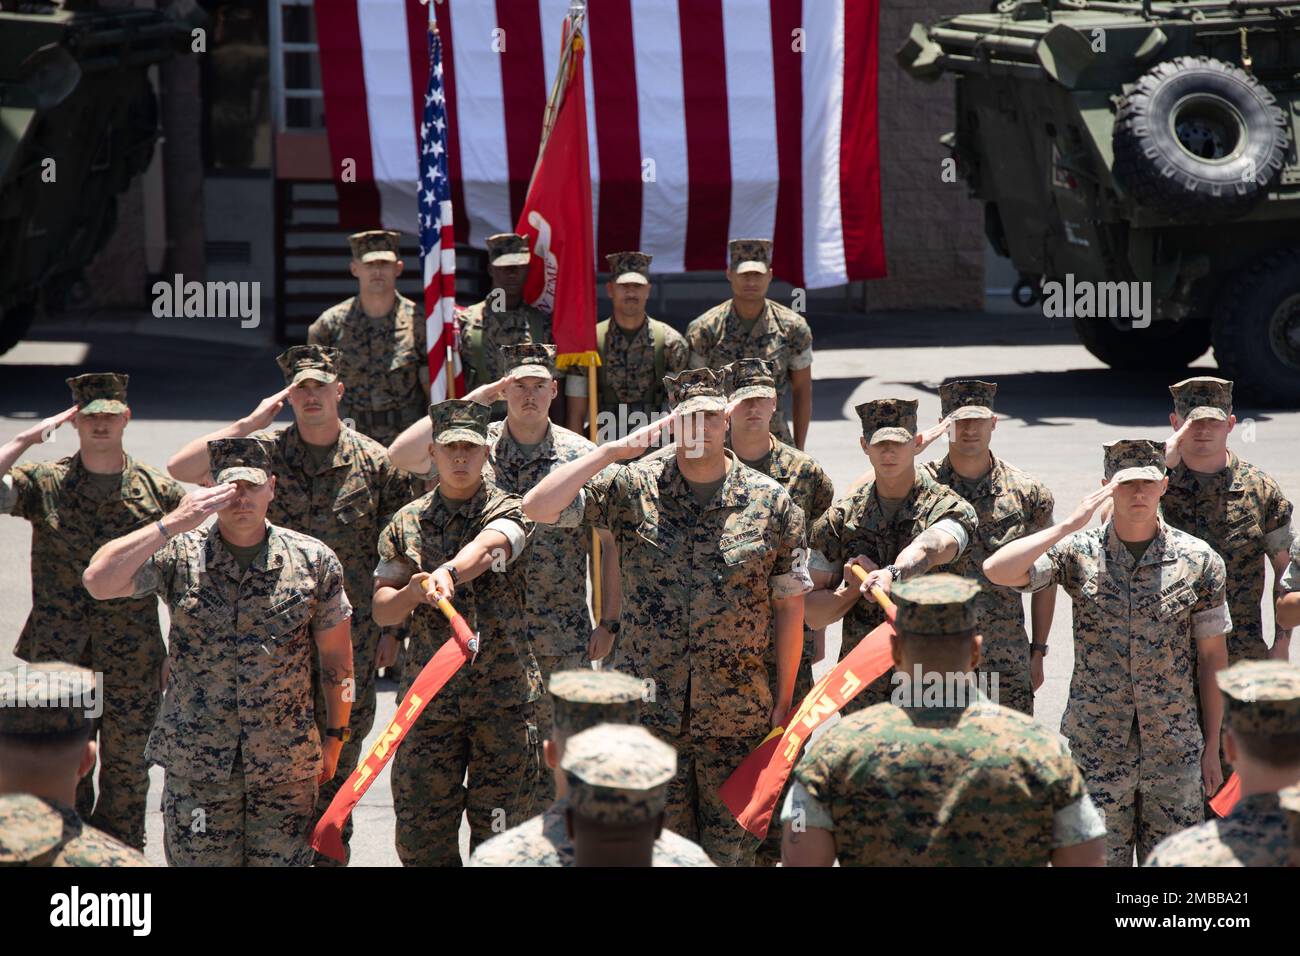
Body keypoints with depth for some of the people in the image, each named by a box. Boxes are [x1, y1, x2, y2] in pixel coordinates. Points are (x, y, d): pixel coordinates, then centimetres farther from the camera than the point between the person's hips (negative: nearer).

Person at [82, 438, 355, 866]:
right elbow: (98, 581, -20)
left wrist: (335, 736, 12)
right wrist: (173, 524, -24)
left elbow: (336, 655, 10)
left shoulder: (314, 561, 1)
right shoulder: (179, 556, -4)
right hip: (194, 765, -1)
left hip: (287, 768, 1)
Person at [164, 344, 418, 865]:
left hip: (353, 630, 0)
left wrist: (392, 628, 2)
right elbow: (181, 468, -10)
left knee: (341, 743, 7)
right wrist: (249, 425, -13)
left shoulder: (377, 463, 1)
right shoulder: (265, 450, 0)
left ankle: (329, 852, 21)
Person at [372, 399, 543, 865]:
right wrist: (413, 592, -15)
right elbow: (382, 611, 7)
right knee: (421, 827, 2)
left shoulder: (507, 512, 0)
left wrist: (448, 573, -46)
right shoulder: (407, 522, 9)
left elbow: (486, 548, -25)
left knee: (499, 826, 1)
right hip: (431, 696, 2)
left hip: (504, 692, -2)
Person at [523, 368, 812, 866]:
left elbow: (789, 604, 4)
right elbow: (538, 507, -12)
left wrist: (783, 702, 4)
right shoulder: (633, 488, -3)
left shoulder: (771, 502, -1)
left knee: (731, 849, 8)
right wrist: (613, 450, -17)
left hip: (736, 716, 0)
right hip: (650, 710, 0)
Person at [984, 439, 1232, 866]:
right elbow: (997, 570, -19)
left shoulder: (1198, 560, -2)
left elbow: (1212, 657, 3)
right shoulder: (1078, 552, -4)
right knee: (1101, 858, 8)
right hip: (1096, 749, 0)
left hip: (1174, 750, 0)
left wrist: (1212, 746, 4)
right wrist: (1070, 525, -22)